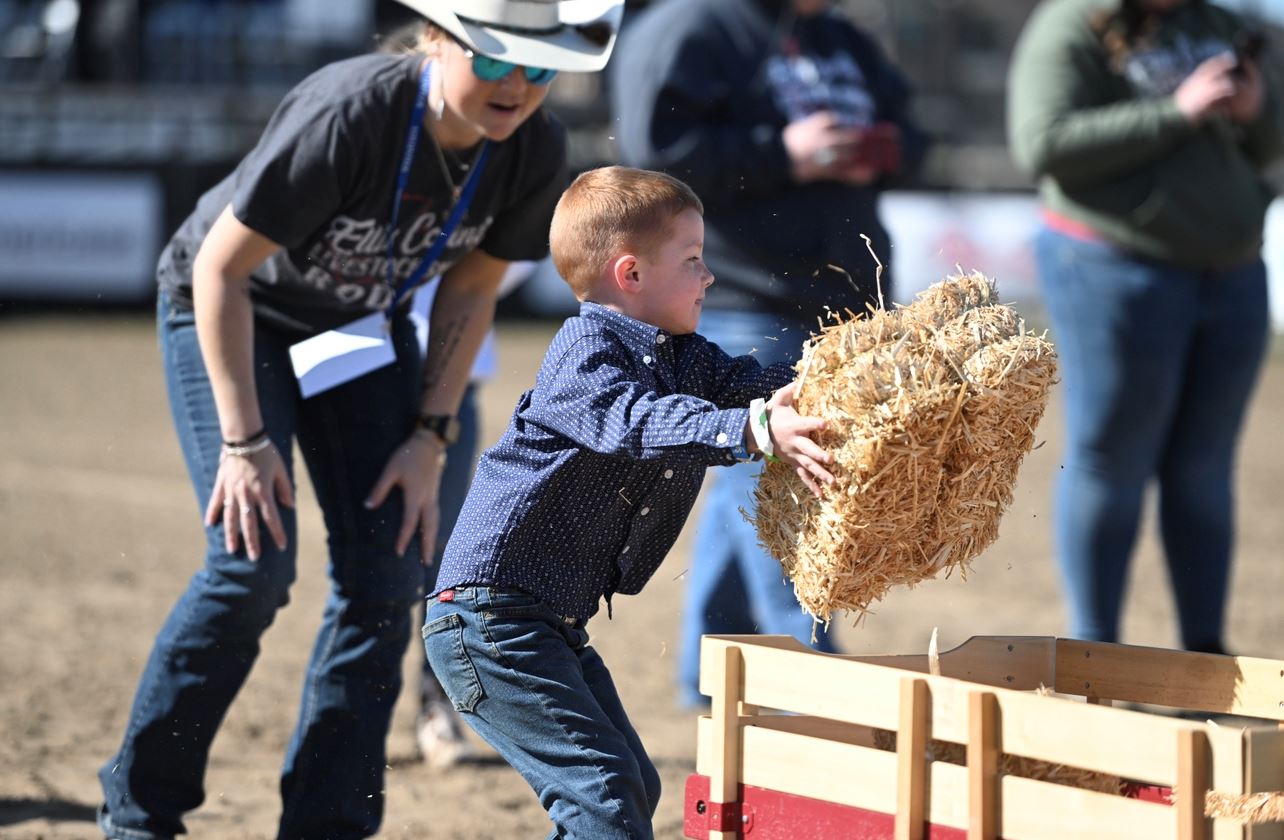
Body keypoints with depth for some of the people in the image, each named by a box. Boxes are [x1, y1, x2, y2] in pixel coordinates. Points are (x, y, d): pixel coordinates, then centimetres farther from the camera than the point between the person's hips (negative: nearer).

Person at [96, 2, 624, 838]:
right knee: (255, 560, -16)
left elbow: (470, 290, -2)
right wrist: (244, 440, -26)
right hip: (227, 314, -5)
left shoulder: (536, 150, -19)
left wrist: (429, 437, -7)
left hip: (363, 328, 6)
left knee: (386, 573, -4)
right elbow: (222, 269, -27)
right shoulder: (349, 113, -36)